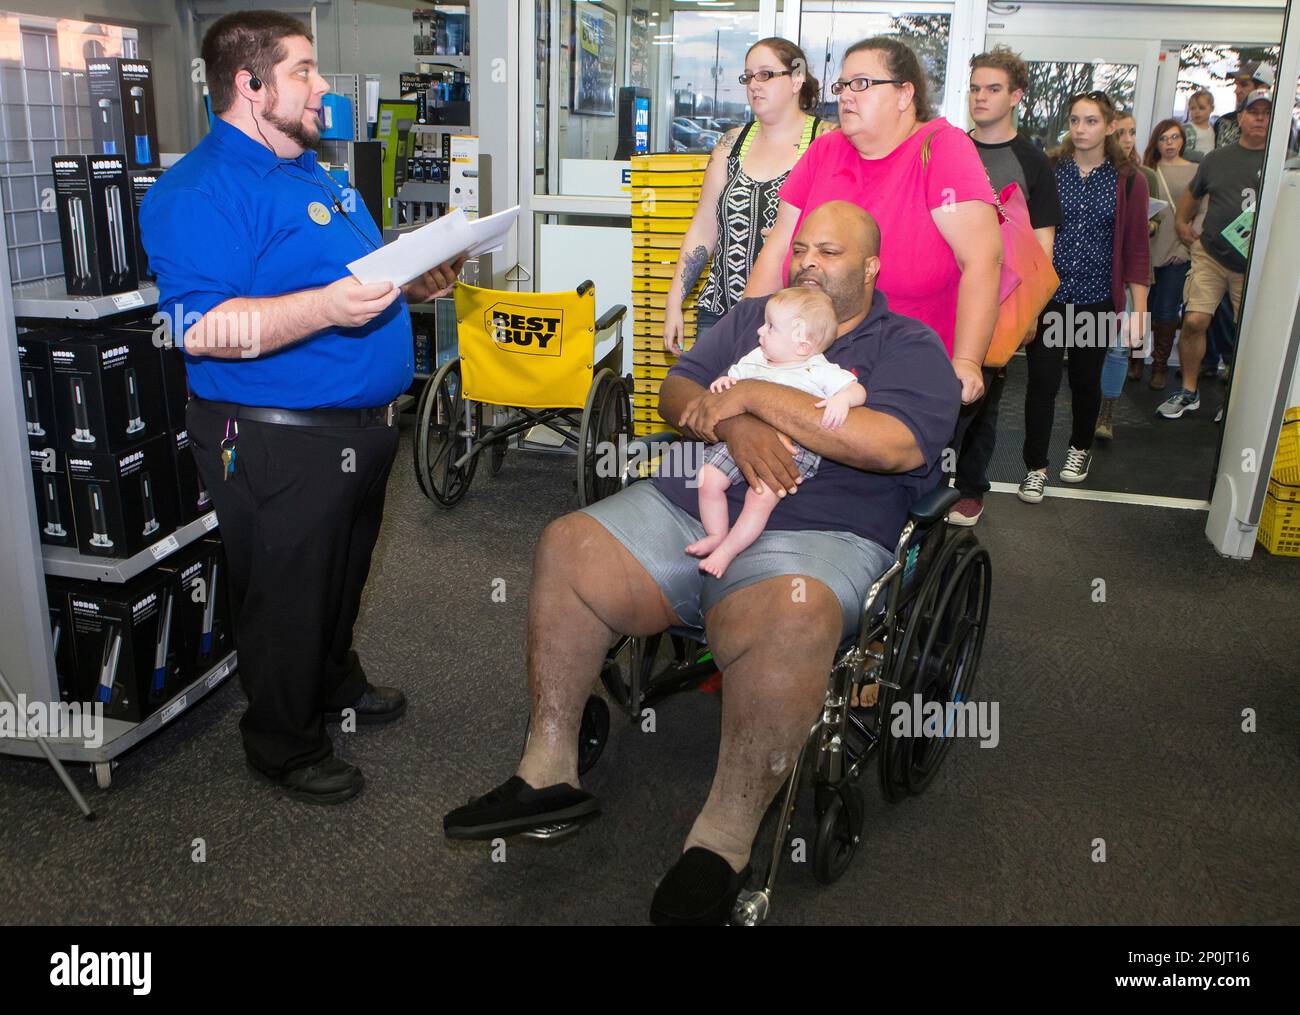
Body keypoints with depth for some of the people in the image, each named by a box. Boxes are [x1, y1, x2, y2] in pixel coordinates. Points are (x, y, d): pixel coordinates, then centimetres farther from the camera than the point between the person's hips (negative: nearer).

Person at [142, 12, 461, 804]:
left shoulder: (314, 174, 16)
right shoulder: (201, 192, -16)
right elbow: (195, 325, -26)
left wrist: (414, 284, 7)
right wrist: (323, 307, -36)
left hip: (360, 426, 9)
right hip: (279, 443, -9)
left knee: (344, 579, 25)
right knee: (286, 597, 6)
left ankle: (336, 685, 47)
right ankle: (286, 745, 25)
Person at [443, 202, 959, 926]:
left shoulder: (911, 346, 6)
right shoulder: (753, 318, 23)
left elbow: (900, 446, -14)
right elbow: (676, 394, 14)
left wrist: (755, 394, -11)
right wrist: (734, 424, -11)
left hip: (817, 533, -5)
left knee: (792, 613, -38)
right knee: (568, 545, -13)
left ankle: (725, 839, -25)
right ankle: (550, 765, -6)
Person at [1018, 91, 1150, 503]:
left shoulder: (1128, 181, 0)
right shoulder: (1048, 170, -1)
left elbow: (1136, 249, 1)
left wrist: (1138, 310, -3)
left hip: (1097, 302, 1)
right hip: (1046, 296, -1)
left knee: (1086, 380, 15)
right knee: (1042, 382, -4)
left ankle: (1081, 447, 39)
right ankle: (1036, 466, 8)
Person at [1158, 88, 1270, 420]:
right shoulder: (1217, 159, 8)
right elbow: (1193, 192, 25)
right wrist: (1182, 222, 14)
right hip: (1211, 254, 2)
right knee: (1194, 321, -8)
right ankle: (1188, 392, 9)